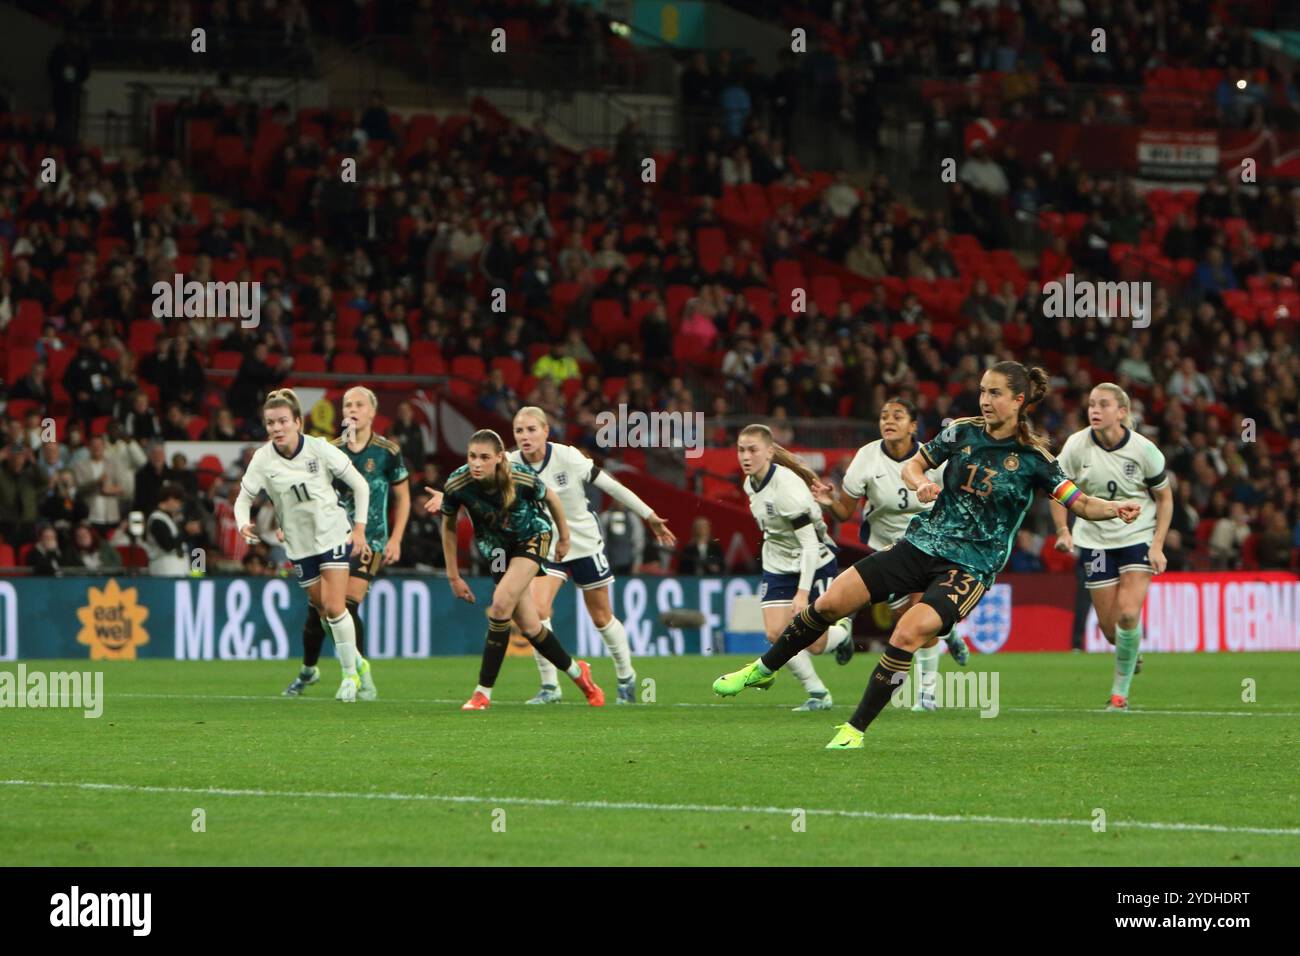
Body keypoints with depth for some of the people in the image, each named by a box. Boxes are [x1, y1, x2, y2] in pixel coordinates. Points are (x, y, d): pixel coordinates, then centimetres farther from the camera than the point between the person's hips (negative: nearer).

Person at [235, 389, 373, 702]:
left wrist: (359, 528, -7)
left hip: (333, 535, -3)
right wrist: (244, 525, -27)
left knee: (334, 607, -14)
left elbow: (360, 485, -5)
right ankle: (356, 661, 31)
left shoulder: (320, 449, -15)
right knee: (321, 608, 9)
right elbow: (243, 499, -5)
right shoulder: (262, 460, -11)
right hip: (299, 544, 3)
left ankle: (350, 674, 0)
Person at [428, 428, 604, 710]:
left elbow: (550, 497, -6)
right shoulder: (457, 484, -25)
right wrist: (453, 576, -2)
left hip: (532, 537, -3)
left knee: (501, 604, -25)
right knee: (530, 628, 2)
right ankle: (577, 673, 29)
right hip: (496, 547, 3)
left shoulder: (522, 478, -29)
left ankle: (483, 692, -16)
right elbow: (449, 526, -5)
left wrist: (564, 537, 8)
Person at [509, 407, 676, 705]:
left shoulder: (568, 457, -18)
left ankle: (626, 678, 34)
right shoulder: (511, 465, -13)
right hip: (545, 547, 1)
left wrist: (650, 516, -4)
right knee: (536, 609, -20)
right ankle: (549, 686, -9)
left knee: (602, 618, 11)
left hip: (585, 545, -1)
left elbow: (611, 486, -10)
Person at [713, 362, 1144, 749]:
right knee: (830, 603, -2)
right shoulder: (962, 432, 1)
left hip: (970, 568, -4)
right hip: (922, 544, 4)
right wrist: (920, 483, -10)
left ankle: (855, 730, -12)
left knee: (908, 634, -26)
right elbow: (912, 465, 12)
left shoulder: (1034, 458, -9)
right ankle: (764, 669, 21)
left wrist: (1114, 508, -28)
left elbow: (1079, 503, -9)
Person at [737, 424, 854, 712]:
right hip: (779, 567, 7)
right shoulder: (751, 484, -2)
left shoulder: (787, 487, -27)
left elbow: (810, 543, -27)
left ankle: (843, 631, 32)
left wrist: (803, 592, -30)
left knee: (815, 645, -3)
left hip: (816, 566, -7)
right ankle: (818, 694, 1)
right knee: (775, 633, -11)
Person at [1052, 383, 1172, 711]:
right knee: (1109, 627, 0)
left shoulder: (1144, 450, -13)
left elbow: (1164, 497, -1)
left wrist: (1157, 546, -9)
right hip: (1094, 539, 2)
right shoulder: (1076, 446, -11)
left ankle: (1120, 692, -1)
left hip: (1138, 536, -2)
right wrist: (1062, 531, -11)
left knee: (1128, 614, -18)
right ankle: (1131, 653, 38)